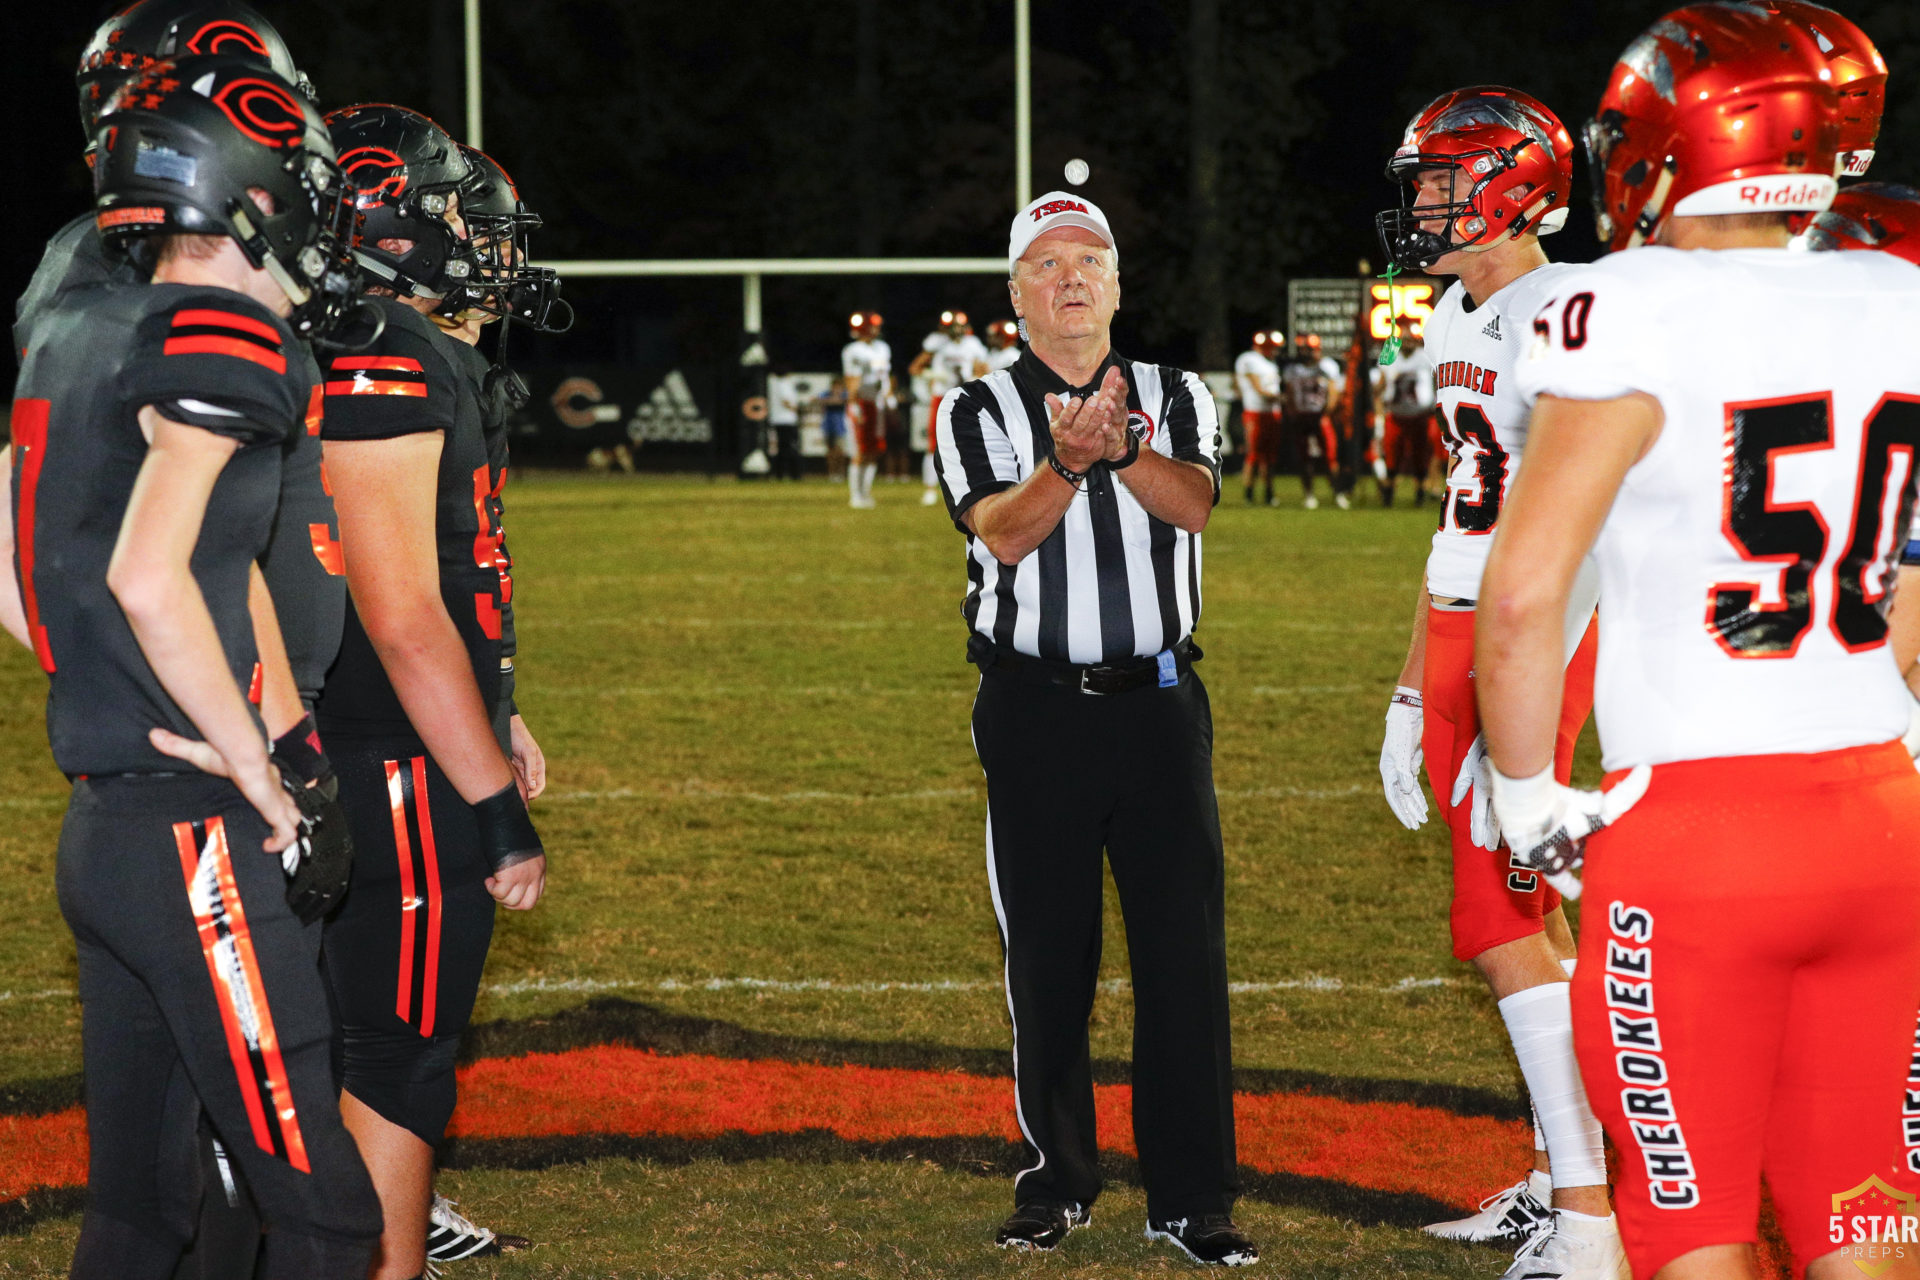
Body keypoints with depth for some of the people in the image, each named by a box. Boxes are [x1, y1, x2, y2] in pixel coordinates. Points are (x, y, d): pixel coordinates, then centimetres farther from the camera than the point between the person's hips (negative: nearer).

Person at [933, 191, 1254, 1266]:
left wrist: (1120, 450, -33)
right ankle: (1058, 1180, 18)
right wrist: (1067, 459, -34)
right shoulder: (978, 413, 4)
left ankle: (1193, 1198, 4)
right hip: (1035, 712, -1)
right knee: (1047, 955, 5)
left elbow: (1193, 504, -13)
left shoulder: (1178, 398, 8)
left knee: (1187, 953, -2)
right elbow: (1004, 533, -15)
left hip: (1160, 703, 1)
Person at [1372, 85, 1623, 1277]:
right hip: (1462, 636, 9)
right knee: (1527, 913, 13)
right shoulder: (1460, 321, 14)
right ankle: (1560, 1172, 23)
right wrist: (1414, 695, 21)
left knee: (1501, 921, -10)